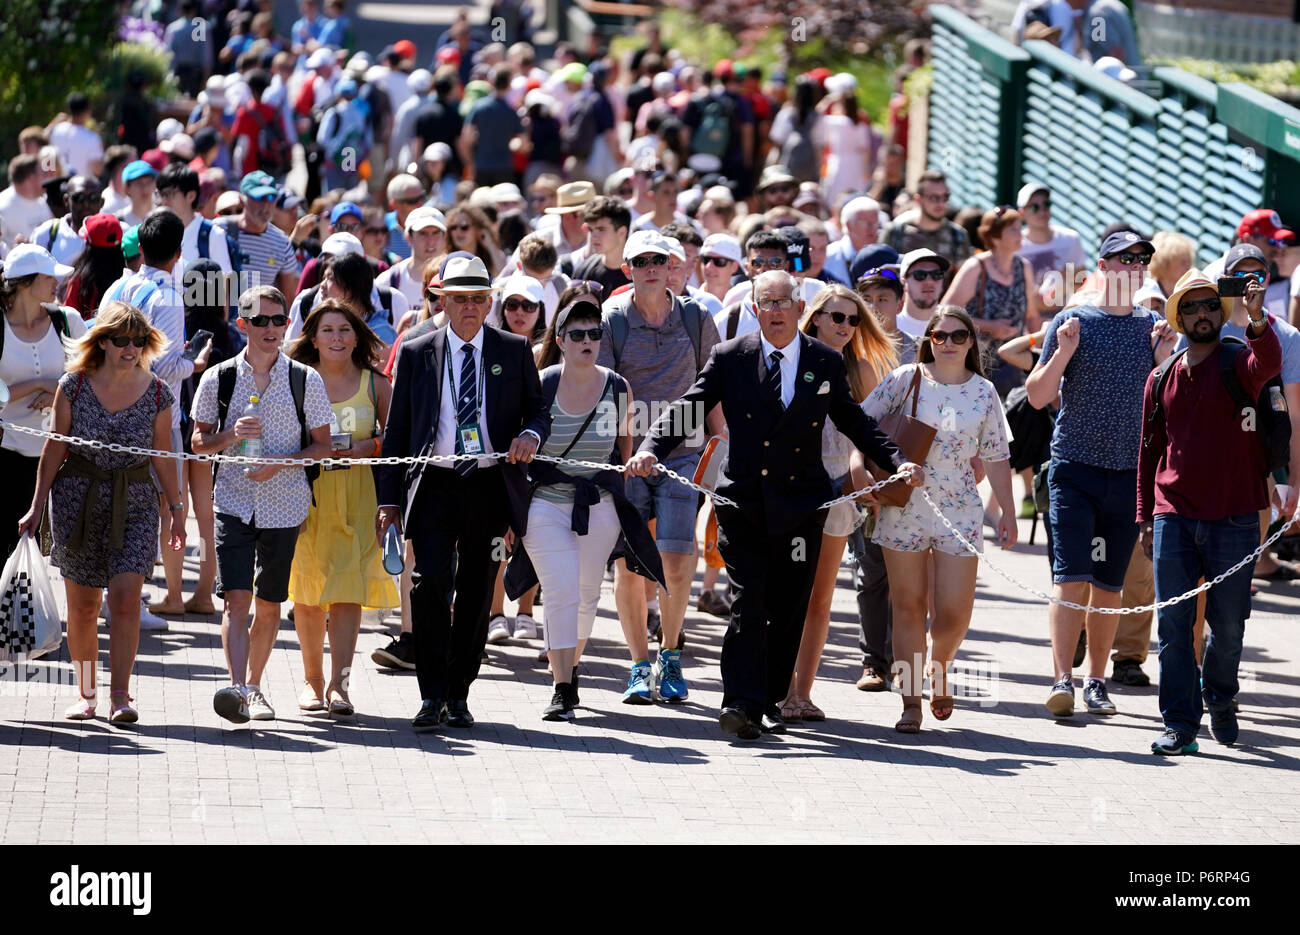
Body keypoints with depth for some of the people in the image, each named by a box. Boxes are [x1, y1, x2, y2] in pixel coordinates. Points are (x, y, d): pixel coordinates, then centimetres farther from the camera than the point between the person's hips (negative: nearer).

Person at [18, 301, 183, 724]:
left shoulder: (157, 393, -2)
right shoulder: (74, 386, -3)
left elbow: (162, 456, 8)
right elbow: (55, 448, 3)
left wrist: (177, 508, 11)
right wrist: (37, 506, 4)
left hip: (134, 502, 0)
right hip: (77, 497, 0)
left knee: (126, 597, -13)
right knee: (82, 605, 6)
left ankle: (119, 695, -10)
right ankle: (85, 692, 20)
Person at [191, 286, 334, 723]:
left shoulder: (306, 381, 1)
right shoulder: (219, 379, 2)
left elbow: (322, 445, 4)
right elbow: (198, 442, 8)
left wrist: (281, 463, -12)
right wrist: (231, 435, -13)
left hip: (284, 502, 1)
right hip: (233, 501, -1)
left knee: (269, 603, 8)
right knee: (236, 599, -14)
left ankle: (253, 686, 24)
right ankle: (238, 689, -24)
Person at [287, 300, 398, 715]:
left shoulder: (375, 385, 7)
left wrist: (371, 446, -7)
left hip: (357, 497, -1)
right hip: (307, 491, 1)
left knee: (347, 590, -10)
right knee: (307, 590, 3)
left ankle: (339, 684, -13)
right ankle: (312, 678, 16)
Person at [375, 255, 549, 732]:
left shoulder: (514, 352, 8)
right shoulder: (416, 354, 7)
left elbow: (538, 410, 13)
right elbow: (396, 431, 8)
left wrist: (531, 434, -13)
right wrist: (389, 499, 2)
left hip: (490, 484, 1)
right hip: (434, 483, -1)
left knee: (477, 592, 6)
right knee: (431, 582, -16)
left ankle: (459, 694, 18)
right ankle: (432, 697, -11)